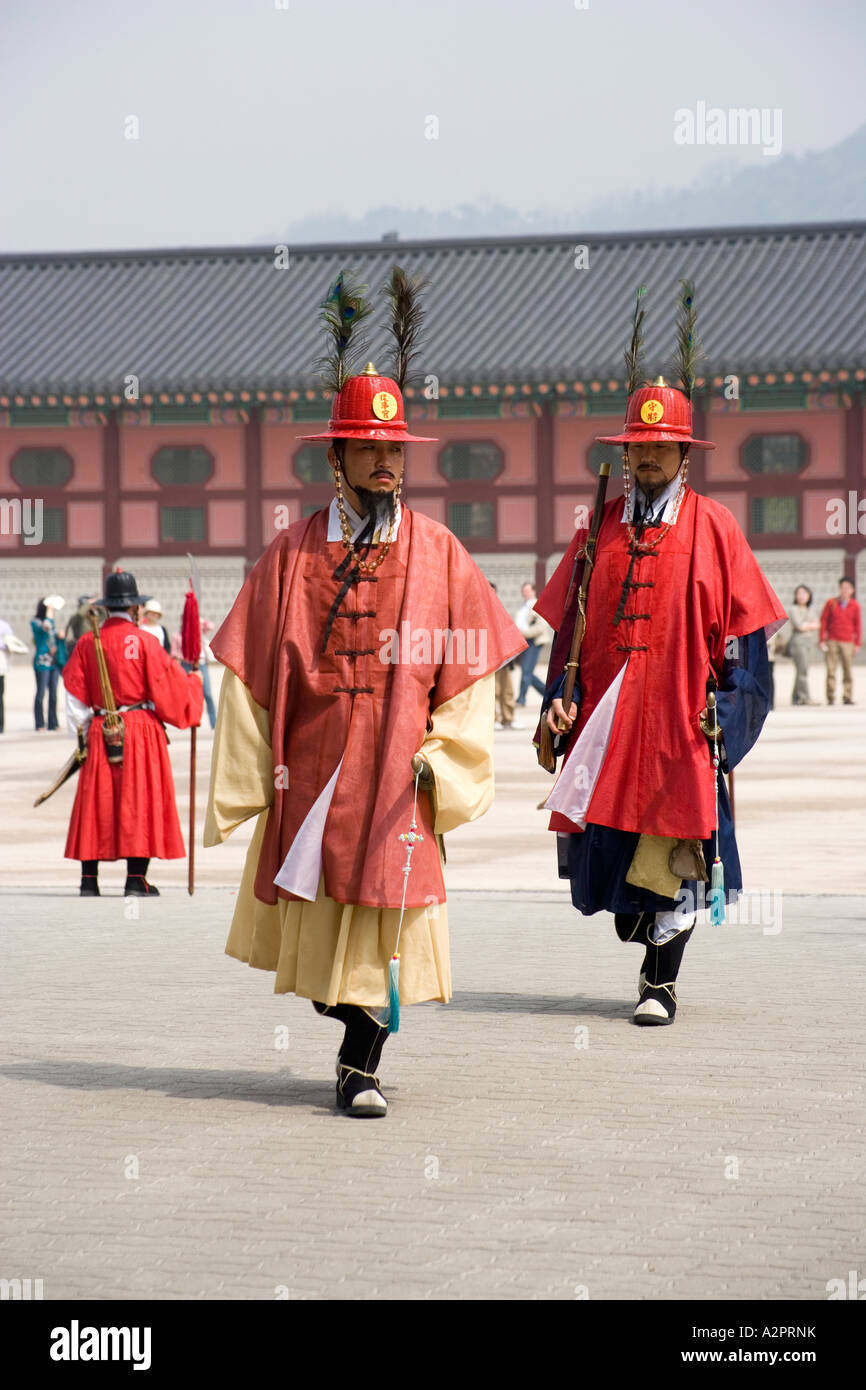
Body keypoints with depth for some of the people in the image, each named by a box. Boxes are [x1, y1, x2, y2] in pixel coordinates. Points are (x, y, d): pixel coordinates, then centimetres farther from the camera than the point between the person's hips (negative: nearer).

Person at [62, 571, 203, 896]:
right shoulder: (144, 641, -7)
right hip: (141, 731, -3)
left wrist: (81, 734, 12)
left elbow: (75, 695, 4)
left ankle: (89, 880, 8)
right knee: (139, 799, 1)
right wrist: (193, 683, 17)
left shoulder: (87, 643, 3)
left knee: (96, 801, 8)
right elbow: (168, 686, -3)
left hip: (100, 733, 3)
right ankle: (136, 881, -1)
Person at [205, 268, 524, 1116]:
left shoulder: (437, 554, 2)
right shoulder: (293, 554, 3)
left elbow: (471, 666, 4)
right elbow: (250, 669, 4)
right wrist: (254, 772, -1)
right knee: (315, 912, 8)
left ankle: (361, 1065, 1)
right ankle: (350, 1007, 36)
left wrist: (440, 752, -5)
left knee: (387, 915, -6)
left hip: (396, 771, -1)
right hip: (311, 766, 1)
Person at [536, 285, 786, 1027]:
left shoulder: (713, 527, 1)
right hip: (605, 715, 3)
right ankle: (646, 938, 31)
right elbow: (568, 622, 15)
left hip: (681, 716, -3)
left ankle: (661, 982, 8)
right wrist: (560, 698, 6)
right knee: (601, 843, 5)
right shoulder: (601, 526, 11)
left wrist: (728, 711, -6)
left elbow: (743, 628, 1)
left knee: (674, 849, -2)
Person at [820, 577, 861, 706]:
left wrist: (858, 643, 5)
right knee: (831, 670, -6)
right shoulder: (831, 603, 6)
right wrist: (822, 640, 1)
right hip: (832, 641, 0)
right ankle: (830, 697, -3)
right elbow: (823, 621, 7)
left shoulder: (855, 606, 6)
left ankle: (847, 697, 5)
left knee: (847, 670, 0)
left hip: (848, 642, 0)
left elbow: (858, 625, 10)